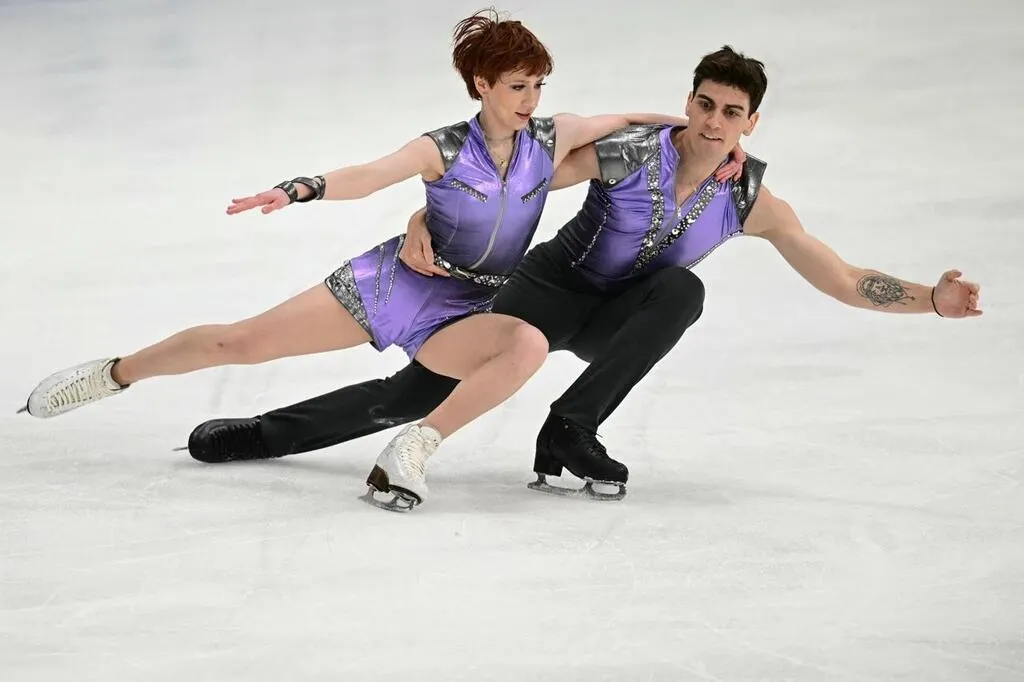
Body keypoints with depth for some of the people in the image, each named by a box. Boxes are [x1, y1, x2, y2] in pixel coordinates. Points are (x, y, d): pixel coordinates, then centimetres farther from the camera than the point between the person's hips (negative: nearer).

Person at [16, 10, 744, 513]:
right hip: (390, 283, -2)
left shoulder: (551, 139, -2)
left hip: (455, 318, 2)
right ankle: (116, 373, 17)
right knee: (242, 341, -6)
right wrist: (297, 190, -42)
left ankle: (413, 449, -25)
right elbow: (368, 175, -26)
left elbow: (628, 120, 12)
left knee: (530, 345, -33)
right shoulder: (443, 150, -12)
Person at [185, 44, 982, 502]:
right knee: (418, 391, -14)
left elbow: (845, 281, -9)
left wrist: (933, 299, -22)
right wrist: (426, 219, -31)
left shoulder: (754, 202, -13)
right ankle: (259, 434, 1)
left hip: (616, 321, 2)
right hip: (552, 287, -2)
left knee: (683, 288, -33)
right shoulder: (629, 150, -22)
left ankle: (569, 433, -25)